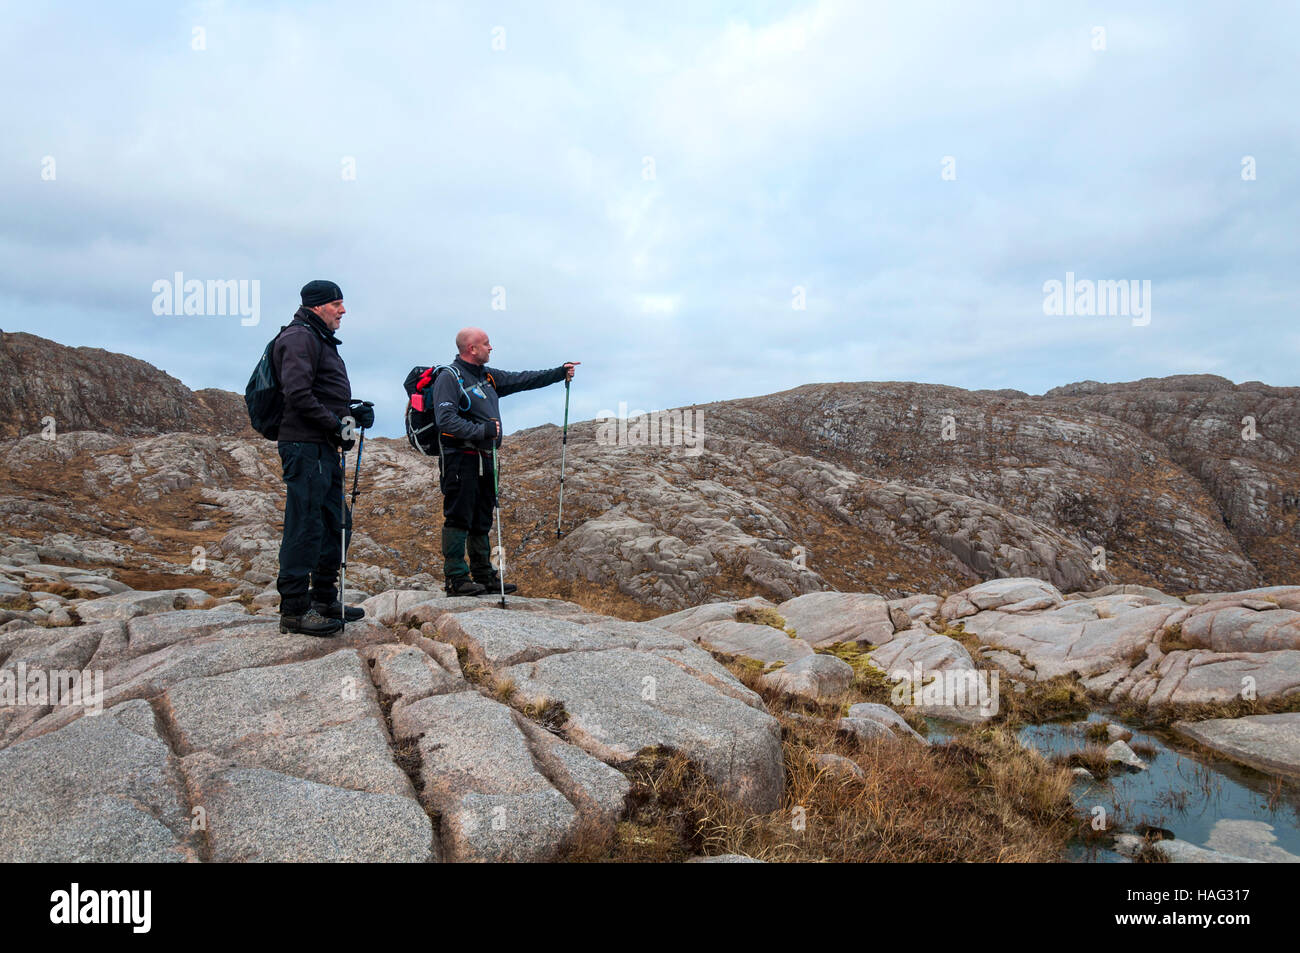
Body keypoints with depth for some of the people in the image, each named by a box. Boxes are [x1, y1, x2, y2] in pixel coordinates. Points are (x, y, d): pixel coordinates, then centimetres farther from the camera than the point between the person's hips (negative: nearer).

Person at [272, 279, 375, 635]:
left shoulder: (321, 341, 24)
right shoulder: (299, 338, -9)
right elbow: (297, 393, -20)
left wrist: (353, 412, 8)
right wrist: (336, 423, -17)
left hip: (325, 449, 11)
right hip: (306, 447, -11)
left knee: (335, 522, 15)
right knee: (305, 526, -9)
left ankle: (324, 599, 25)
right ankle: (294, 610, -3)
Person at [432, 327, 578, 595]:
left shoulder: (488, 376, 18)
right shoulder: (449, 377, -8)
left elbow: (521, 380, 24)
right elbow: (446, 420, -19)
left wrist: (559, 373, 23)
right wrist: (480, 431, -27)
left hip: (484, 460, 9)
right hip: (461, 460, -9)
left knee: (482, 521, 12)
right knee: (458, 519, -6)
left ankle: (484, 576, 19)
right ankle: (456, 578, -2)